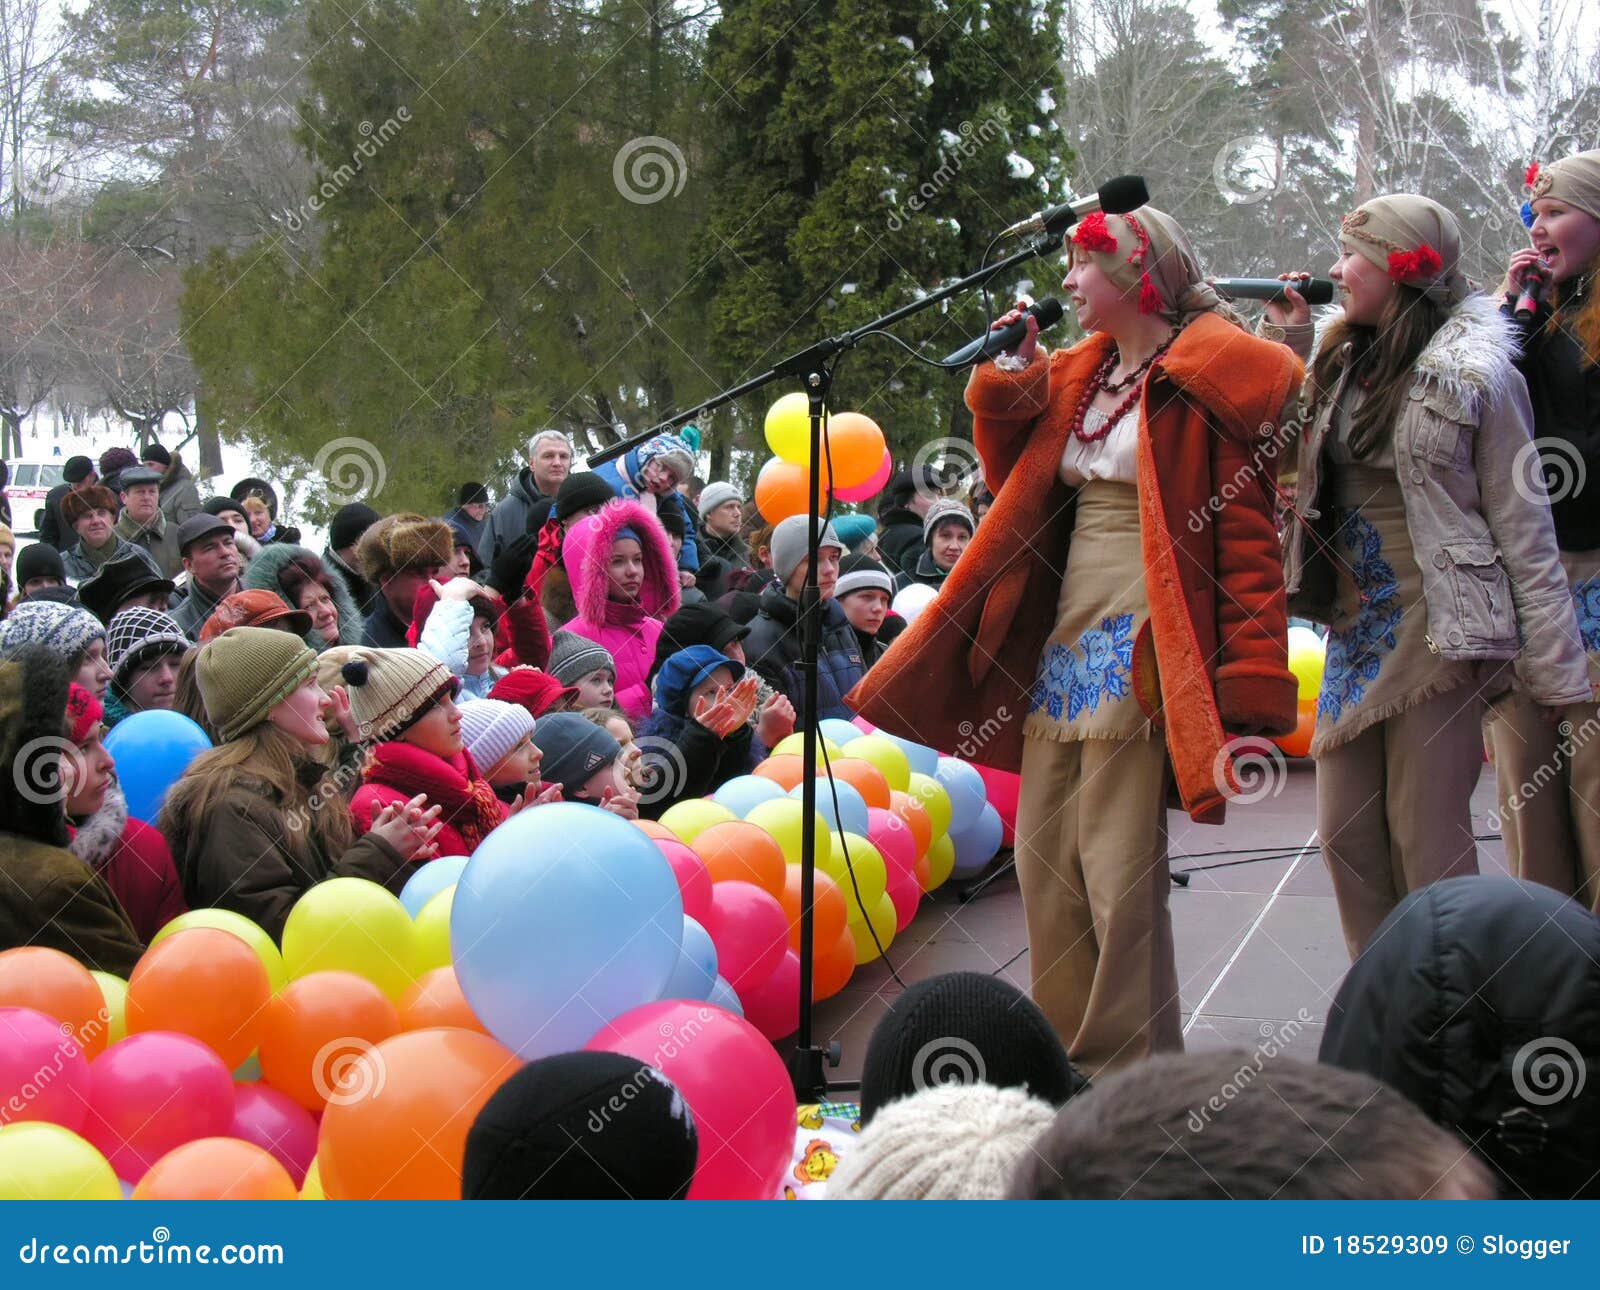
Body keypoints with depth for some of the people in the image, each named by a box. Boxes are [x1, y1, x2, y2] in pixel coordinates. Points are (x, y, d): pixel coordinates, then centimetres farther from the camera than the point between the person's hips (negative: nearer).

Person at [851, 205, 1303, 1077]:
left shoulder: (1209, 377, -5)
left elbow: (1248, 532, -10)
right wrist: (1006, 377, 11)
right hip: (1061, 640, 8)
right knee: (1044, 858, 8)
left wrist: (1248, 688, -16)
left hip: (1140, 647, -8)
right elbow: (1013, 476, 26)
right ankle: (1069, 1061, 17)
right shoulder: (1075, 375, 18)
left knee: (1118, 866, -11)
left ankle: (1131, 1078, -3)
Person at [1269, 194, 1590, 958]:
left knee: (1427, 844, -4)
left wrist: (1555, 670, -10)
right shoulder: (1344, 365, 13)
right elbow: (1302, 462, 14)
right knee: (1345, 836, 8)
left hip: (1438, 631, -7)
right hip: (1355, 630, 7)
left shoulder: (1475, 375, -8)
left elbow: (1524, 526, -8)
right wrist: (1288, 346, 10)